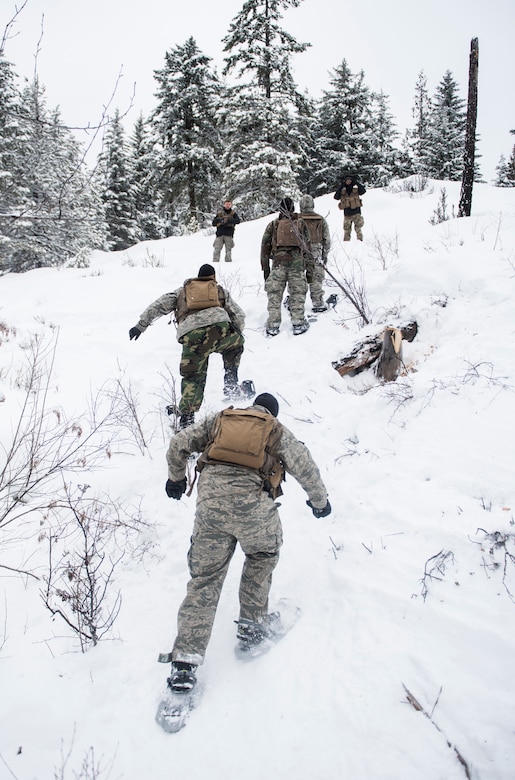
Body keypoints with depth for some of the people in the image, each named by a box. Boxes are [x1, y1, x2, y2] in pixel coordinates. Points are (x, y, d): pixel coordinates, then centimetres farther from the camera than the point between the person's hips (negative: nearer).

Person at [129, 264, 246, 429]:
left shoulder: (182, 291, 31)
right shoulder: (221, 291, 31)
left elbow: (158, 306, 21)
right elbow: (239, 315, 27)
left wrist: (141, 325, 22)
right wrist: (237, 335, 43)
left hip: (191, 334, 0)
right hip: (220, 328, 0)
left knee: (192, 377, 9)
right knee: (235, 343, 32)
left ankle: (186, 416, -2)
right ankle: (231, 381, 20)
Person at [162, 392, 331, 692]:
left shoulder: (218, 420, 23)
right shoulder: (279, 432, 17)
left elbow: (179, 444, 18)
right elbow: (306, 469, 14)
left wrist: (176, 477, 33)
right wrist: (320, 501, 29)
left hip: (209, 503, 3)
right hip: (251, 503, -2)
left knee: (204, 578, 9)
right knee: (263, 555, 28)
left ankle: (185, 660, 6)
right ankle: (252, 624, 31)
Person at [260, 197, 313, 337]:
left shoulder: (273, 225, 13)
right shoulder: (301, 224, 13)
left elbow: (265, 247, 11)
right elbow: (307, 247, 10)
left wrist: (265, 268, 14)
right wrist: (310, 268, 11)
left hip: (278, 261, 0)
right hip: (297, 262, 0)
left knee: (274, 294, 4)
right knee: (298, 293, 5)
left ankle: (273, 325, 3)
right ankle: (298, 323, 4)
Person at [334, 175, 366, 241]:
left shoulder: (356, 190, 2)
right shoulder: (342, 192, 5)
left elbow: (363, 191, -14)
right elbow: (336, 197, -9)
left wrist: (356, 182, -17)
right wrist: (341, 186, -13)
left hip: (356, 214, -2)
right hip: (347, 214, 2)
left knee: (358, 230, -9)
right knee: (346, 231, 6)